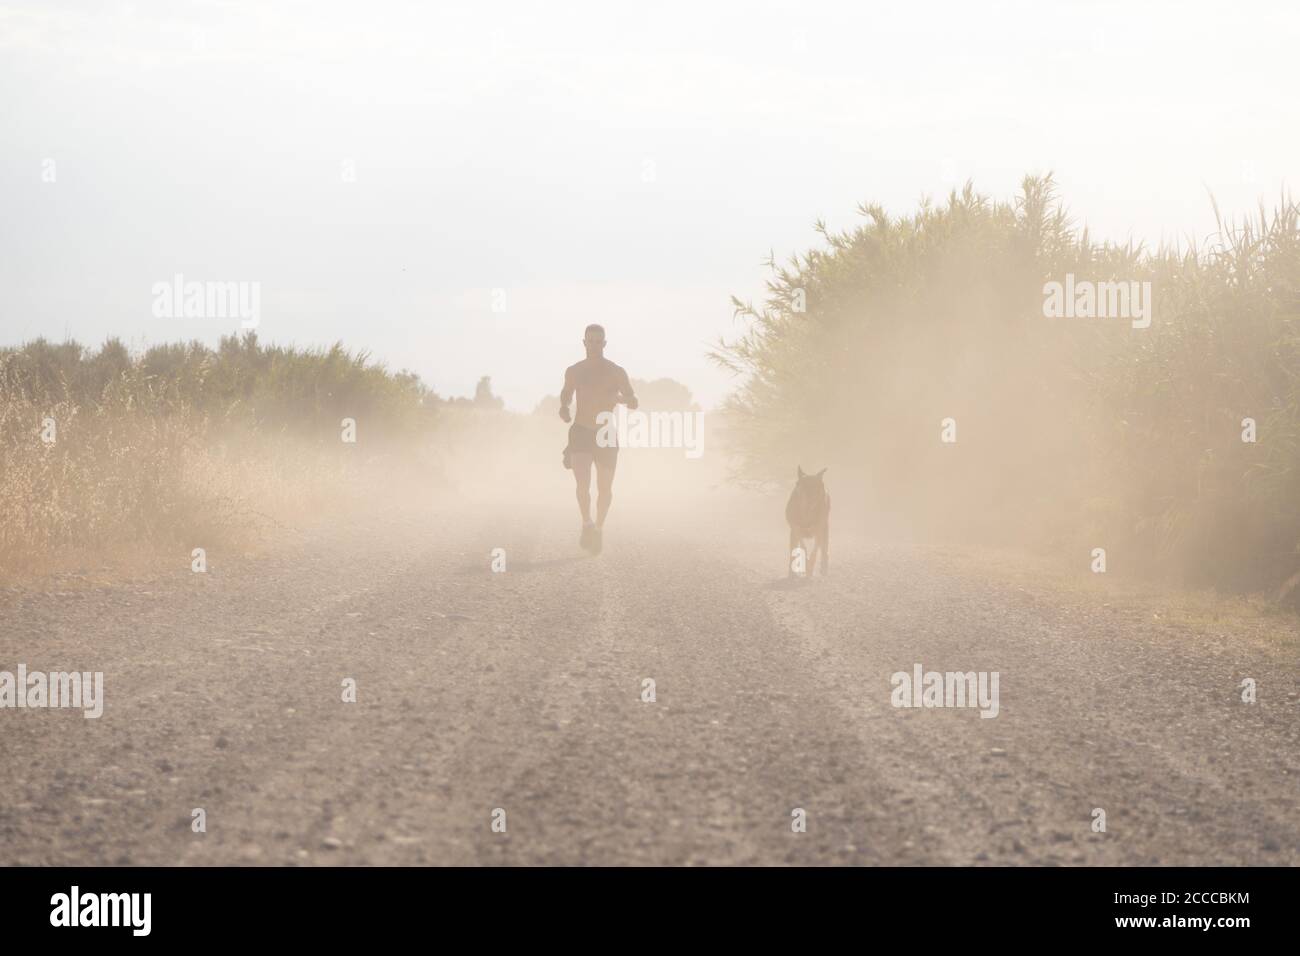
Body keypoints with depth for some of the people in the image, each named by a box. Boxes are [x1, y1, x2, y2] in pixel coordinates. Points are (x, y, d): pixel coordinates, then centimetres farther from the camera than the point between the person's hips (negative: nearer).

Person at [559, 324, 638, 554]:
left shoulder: (616, 373, -2)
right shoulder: (574, 371, 3)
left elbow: (634, 404, 1)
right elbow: (566, 393, 21)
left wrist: (619, 398, -22)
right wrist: (564, 408, -2)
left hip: (606, 435, 0)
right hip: (581, 432, 0)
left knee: (604, 488, 6)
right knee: (582, 483, -18)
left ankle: (598, 528, 25)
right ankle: (587, 524, 0)